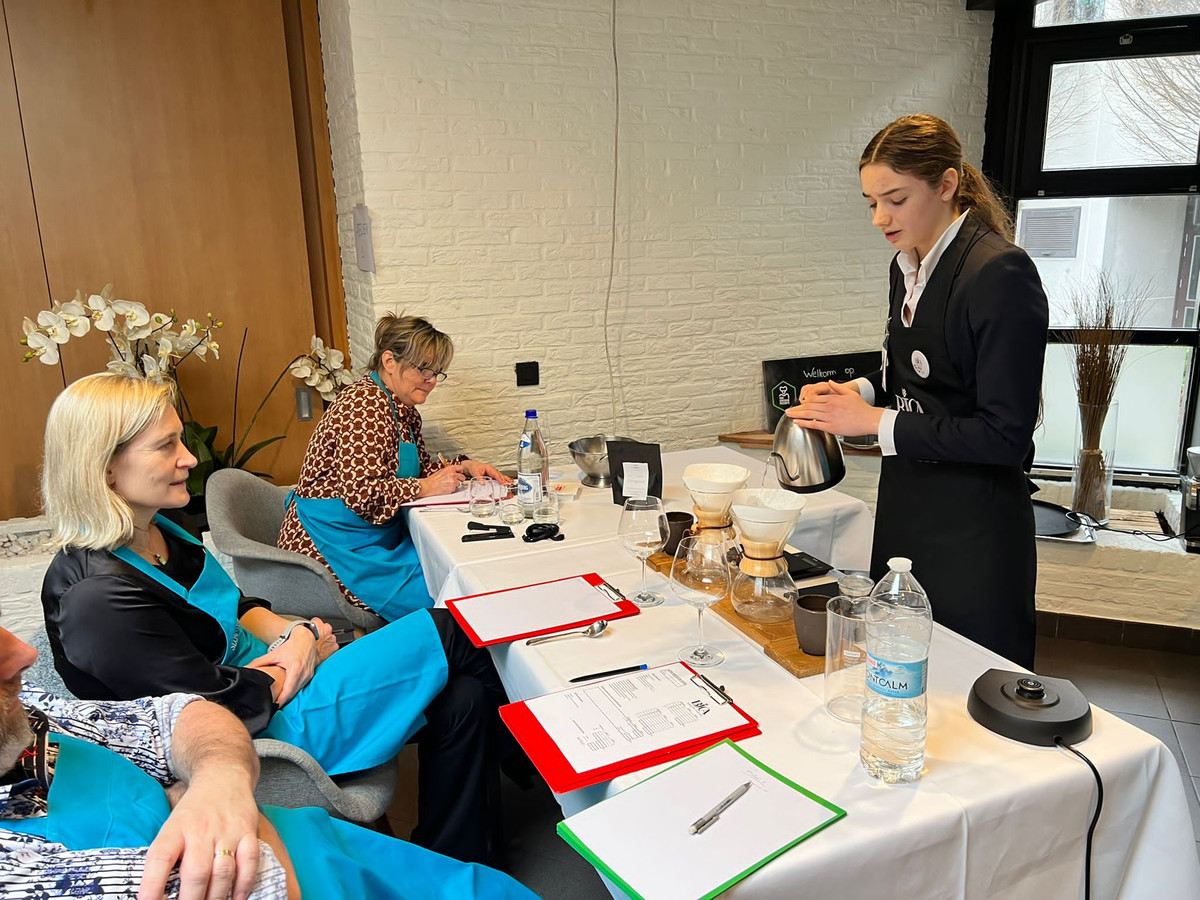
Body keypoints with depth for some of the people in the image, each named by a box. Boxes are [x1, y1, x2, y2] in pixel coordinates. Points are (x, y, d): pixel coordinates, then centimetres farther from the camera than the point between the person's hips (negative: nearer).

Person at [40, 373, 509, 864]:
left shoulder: (155, 531, 1)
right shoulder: (98, 597, -27)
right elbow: (231, 706, -23)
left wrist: (295, 634, -7)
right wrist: (314, 646, -8)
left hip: (269, 670, 8)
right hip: (262, 734, -8)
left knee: (461, 701, -2)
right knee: (447, 635, -5)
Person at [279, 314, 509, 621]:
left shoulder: (404, 410, 11)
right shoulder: (364, 406, -20)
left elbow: (417, 467, 19)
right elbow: (360, 493, -27)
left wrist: (464, 467, 2)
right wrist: (425, 488, -22)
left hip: (380, 534, 9)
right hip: (341, 546, -9)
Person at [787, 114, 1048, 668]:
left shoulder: (1001, 274, -18)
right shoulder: (909, 264, 8)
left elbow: (1005, 434, -20)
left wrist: (874, 421, -20)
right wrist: (861, 392, 0)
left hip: (973, 526, -8)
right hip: (905, 505, 8)